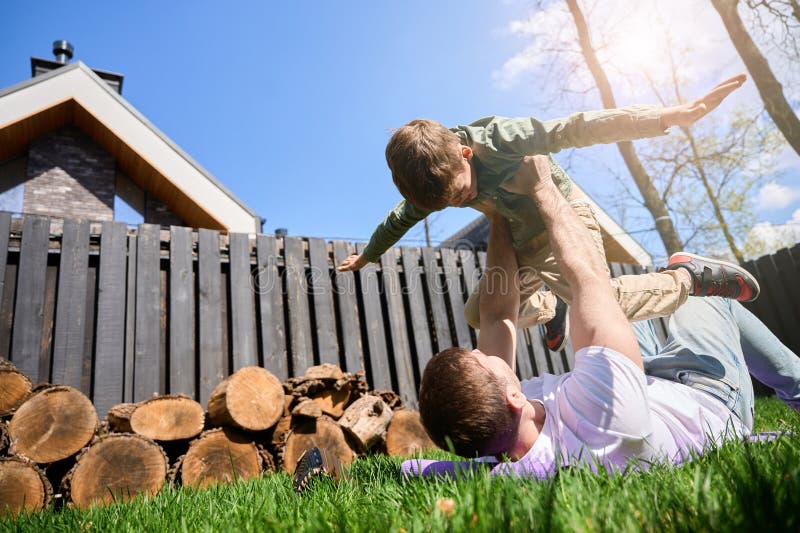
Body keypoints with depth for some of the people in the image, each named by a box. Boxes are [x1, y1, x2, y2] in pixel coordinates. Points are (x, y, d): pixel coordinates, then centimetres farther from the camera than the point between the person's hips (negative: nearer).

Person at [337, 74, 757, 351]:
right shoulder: (432, 181, -10)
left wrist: (667, 117, -39)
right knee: (478, 312, 0)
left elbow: (576, 129, -34)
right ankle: (550, 307, 25)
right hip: (522, 246, 7)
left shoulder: (497, 138, -31)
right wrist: (366, 256, 24)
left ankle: (687, 280, -7)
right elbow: (399, 220, 8)